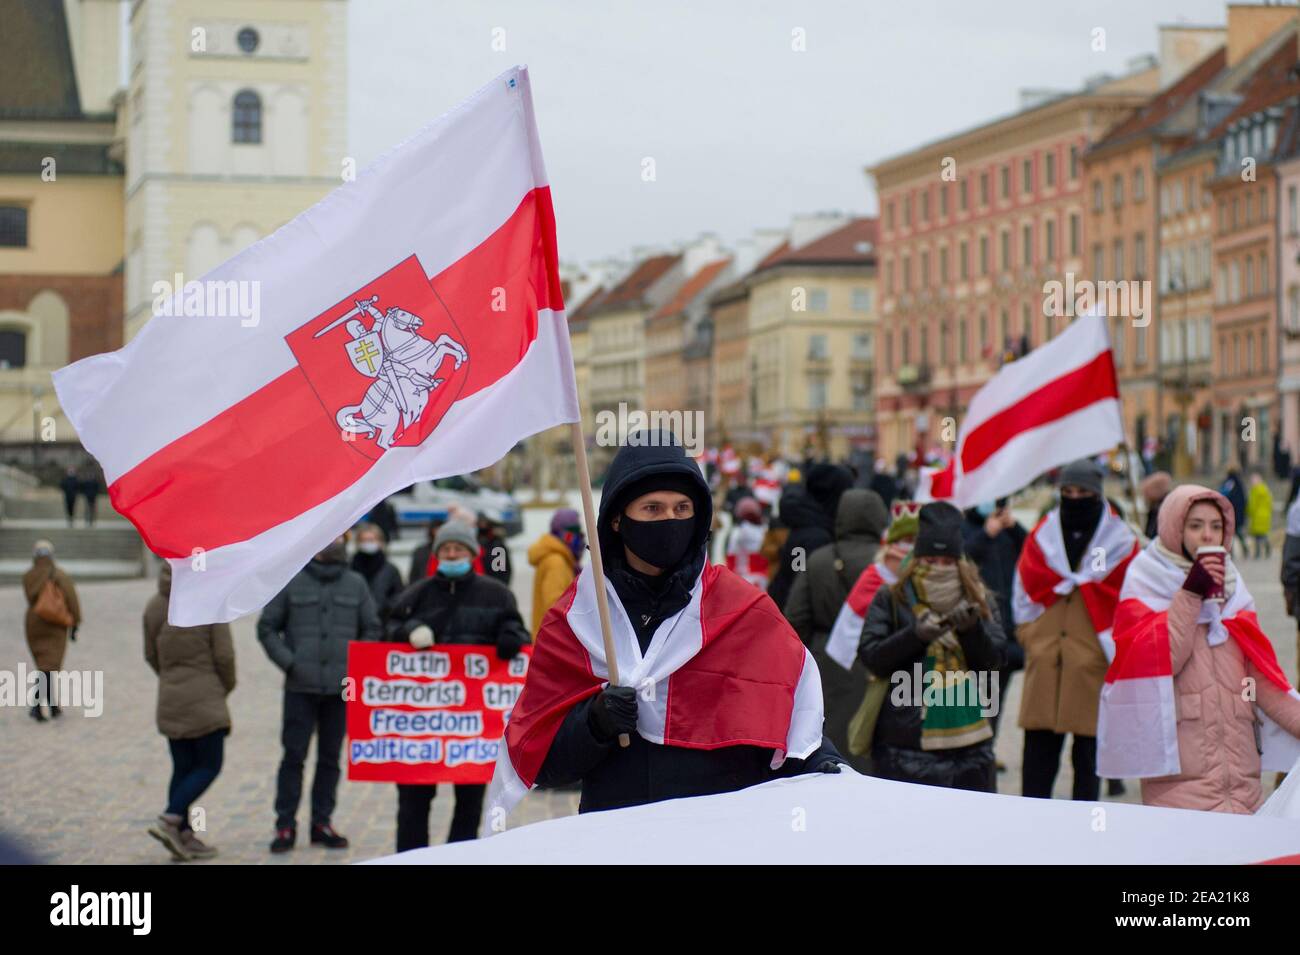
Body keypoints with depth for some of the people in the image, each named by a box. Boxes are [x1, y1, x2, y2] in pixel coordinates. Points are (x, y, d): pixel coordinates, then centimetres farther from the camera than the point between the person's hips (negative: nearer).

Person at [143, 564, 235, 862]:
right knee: (209, 766, 2)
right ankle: (170, 820, -14)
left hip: (170, 701, 6)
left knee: (183, 768, 11)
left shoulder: (154, 607, 3)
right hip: (205, 700, -6)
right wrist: (226, 686, 6)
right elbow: (224, 655, -12)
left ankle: (185, 836, 9)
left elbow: (151, 656, 9)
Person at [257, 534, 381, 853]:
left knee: (330, 757, 8)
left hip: (341, 687, 2)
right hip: (301, 686, -2)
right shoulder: (291, 583, 1)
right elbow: (267, 627, 3)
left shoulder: (356, 584, 7)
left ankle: (321, 822, 16)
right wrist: (288, 662, -8)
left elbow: (371, 629, 12)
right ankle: (285, 824, 4)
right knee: (294, 756, -2)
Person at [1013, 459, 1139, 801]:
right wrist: (1030, 636, 6)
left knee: (1088, 755, 3)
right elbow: (1024, 592, 14)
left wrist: (1116, 651, -2)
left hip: (1093, 664, -2)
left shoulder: (1120, 541, 4)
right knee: (1037, 749, 2)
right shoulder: (1042, 535, 11)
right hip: (1044, 662, 2)